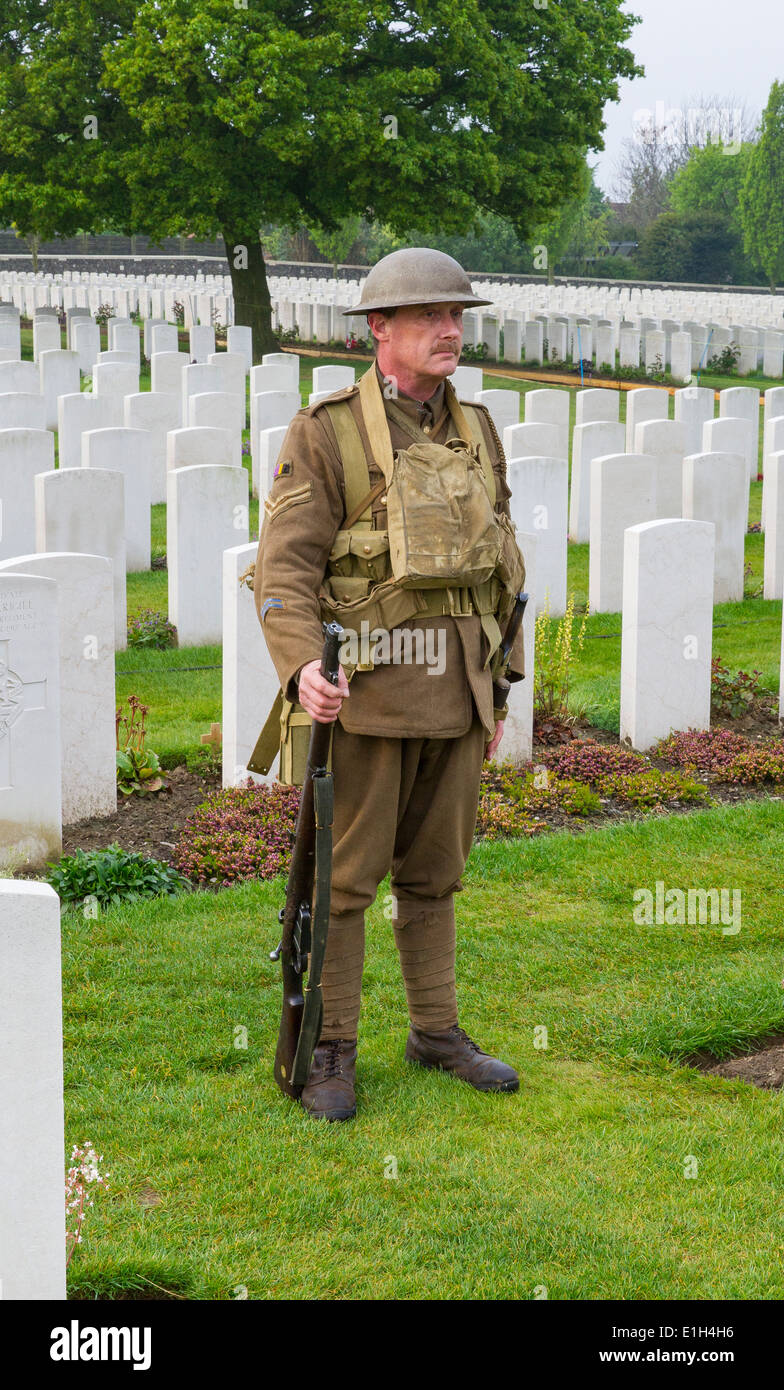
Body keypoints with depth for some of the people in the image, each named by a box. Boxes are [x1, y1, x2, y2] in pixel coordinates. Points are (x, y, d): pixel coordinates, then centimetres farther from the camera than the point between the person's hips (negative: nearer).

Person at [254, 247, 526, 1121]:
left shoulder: (475, 433, 9)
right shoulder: (324, 434, -8)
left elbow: (499, 564, 15)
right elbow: (284, 566, -14)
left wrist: (499, 685, 14)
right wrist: (302, 665, -29)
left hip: (454, 692, 5)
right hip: (365, 689, -5)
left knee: (433, 870, 15)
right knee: (344, 875, 1)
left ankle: (436, 1031, 26)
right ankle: (330, 1051, 12)